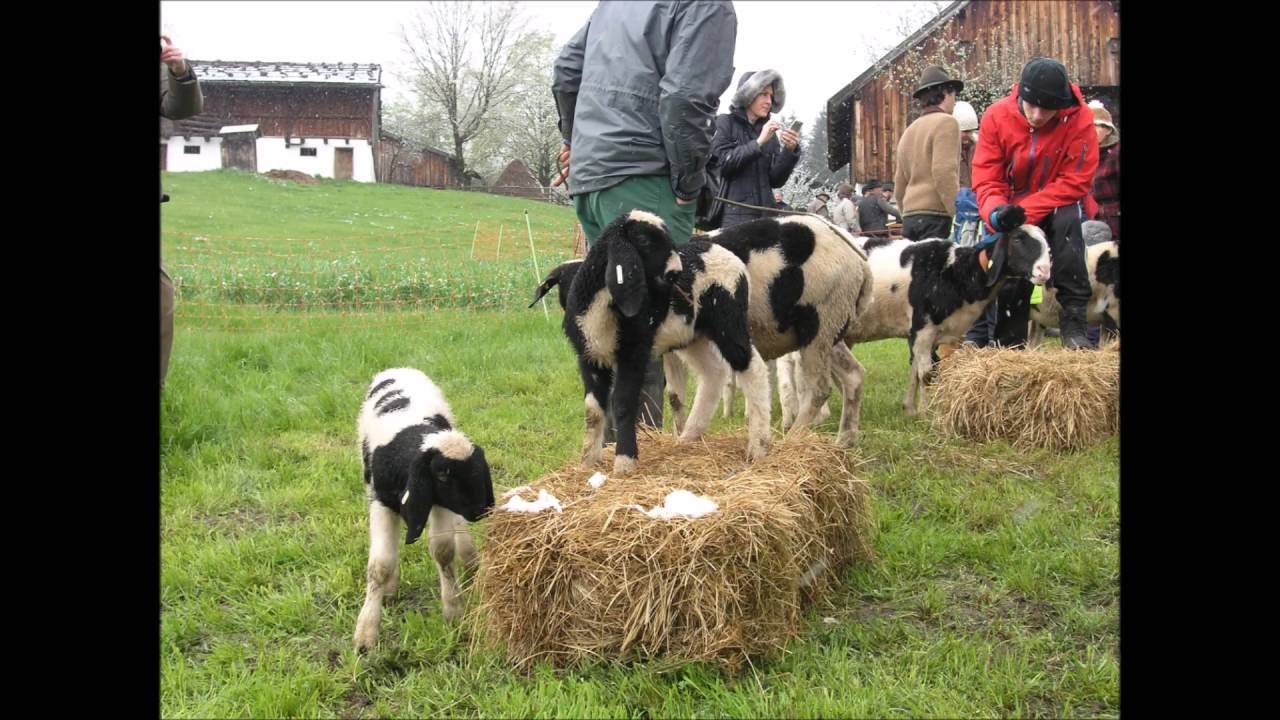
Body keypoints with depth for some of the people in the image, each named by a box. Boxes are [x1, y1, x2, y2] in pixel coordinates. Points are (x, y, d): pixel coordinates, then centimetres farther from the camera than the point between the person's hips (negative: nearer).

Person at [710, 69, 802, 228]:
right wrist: (758, 142, -14)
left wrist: (789, 151, -5)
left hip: (765, 214, 4)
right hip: (734, 214, -4)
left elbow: (776, 180, 10)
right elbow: (723, 163, -8)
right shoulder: (725, 122, 5)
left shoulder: (770, 133, 17)